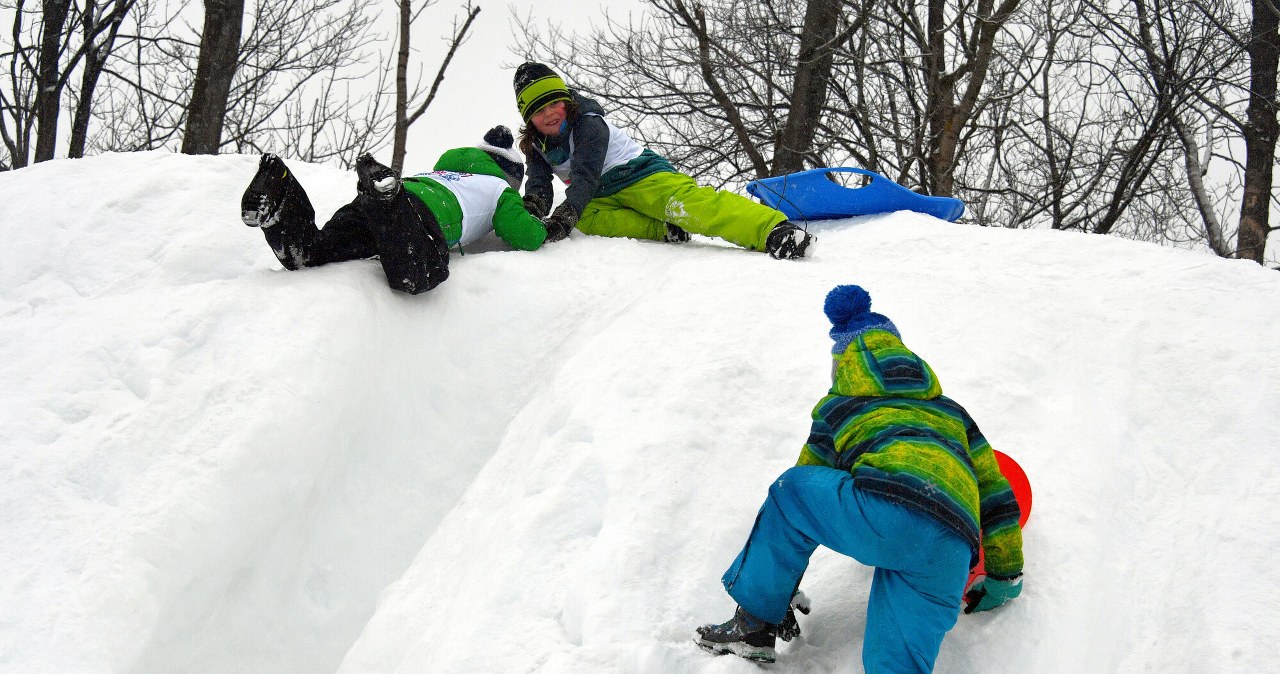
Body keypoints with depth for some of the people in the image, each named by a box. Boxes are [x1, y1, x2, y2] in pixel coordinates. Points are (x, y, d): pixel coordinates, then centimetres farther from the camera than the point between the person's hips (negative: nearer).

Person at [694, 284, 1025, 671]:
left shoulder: (837, 407, 31)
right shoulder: (949, 409, 38)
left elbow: (804, 491, 38)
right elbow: (997, 498, 35)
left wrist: (782, 590, 48)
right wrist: (1004, 578, 45)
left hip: (884, 509, -3)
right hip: (950, 552, 3)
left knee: (789, 493, 22)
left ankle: (755, 625, 21)